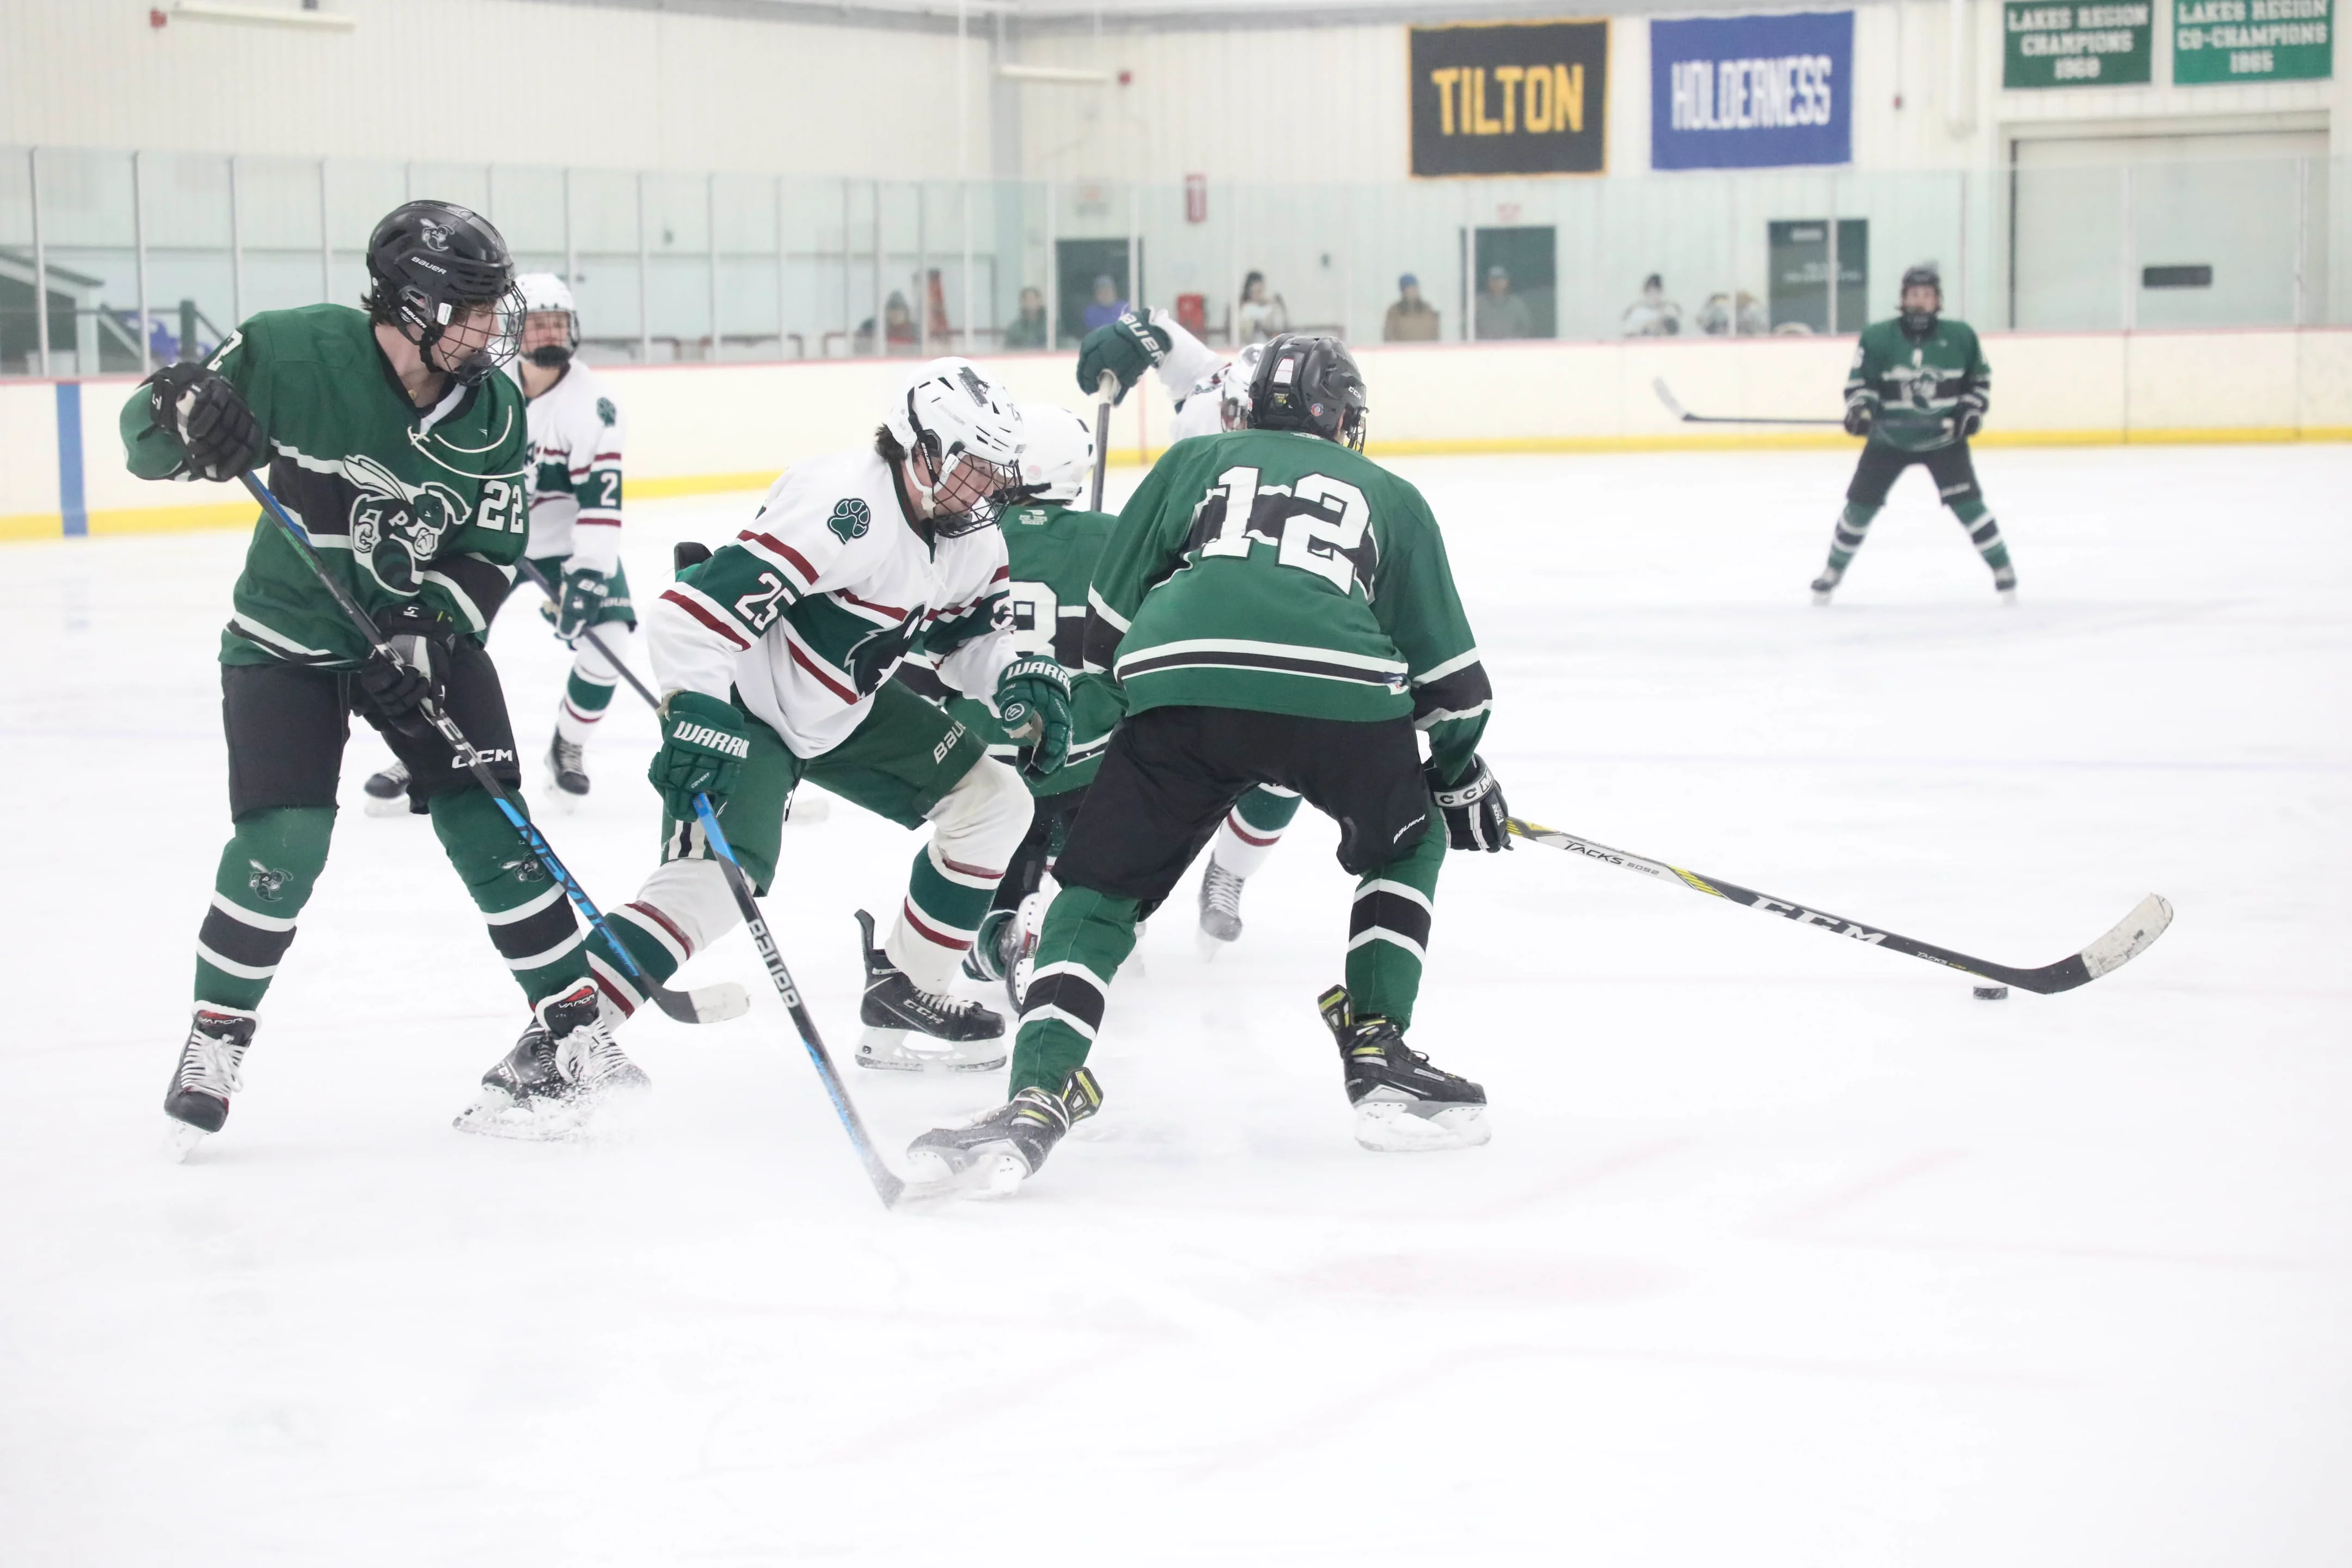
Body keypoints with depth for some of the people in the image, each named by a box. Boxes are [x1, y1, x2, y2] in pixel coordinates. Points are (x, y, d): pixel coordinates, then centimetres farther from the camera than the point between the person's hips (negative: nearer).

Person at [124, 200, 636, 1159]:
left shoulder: (494, 407, -10)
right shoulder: (291, 354, -20)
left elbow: (492, 552, -6)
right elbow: (146, 428, -13)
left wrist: (423, 639, -21)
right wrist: (188, 418, -36)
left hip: (429, 630, 3)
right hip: (289, 636, -2)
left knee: (484, 819, -7)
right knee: (282, 843, -14)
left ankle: (574, 1024, 3)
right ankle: (216, 1037, 6)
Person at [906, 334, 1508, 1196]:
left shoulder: (1195, 461, 32)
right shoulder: (1390, 495, 32)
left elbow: (1107, 618, 26)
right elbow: (1444, 658, 31)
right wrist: (1460, 769, 45)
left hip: (1183, 684, 0)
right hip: (1342, 692, 1)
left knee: (1098, 891, 9)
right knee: (1408, 846, 30)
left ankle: (1038, 1098, -10)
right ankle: (1379, 1056, 19)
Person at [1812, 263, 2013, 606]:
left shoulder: (1960, 336, -6)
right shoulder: (1877, 337, -10)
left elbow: (1980, 378, 8)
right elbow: (1859, 381, -6)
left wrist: (1972, 410, -7)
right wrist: (1860, 409, -24)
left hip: (1945, 437, -1)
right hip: (1890, 437, 1)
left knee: (1966, 501, -14)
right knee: (1862, 503, 3)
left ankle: (2002, 568, -2)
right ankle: (1834, 570, 21)